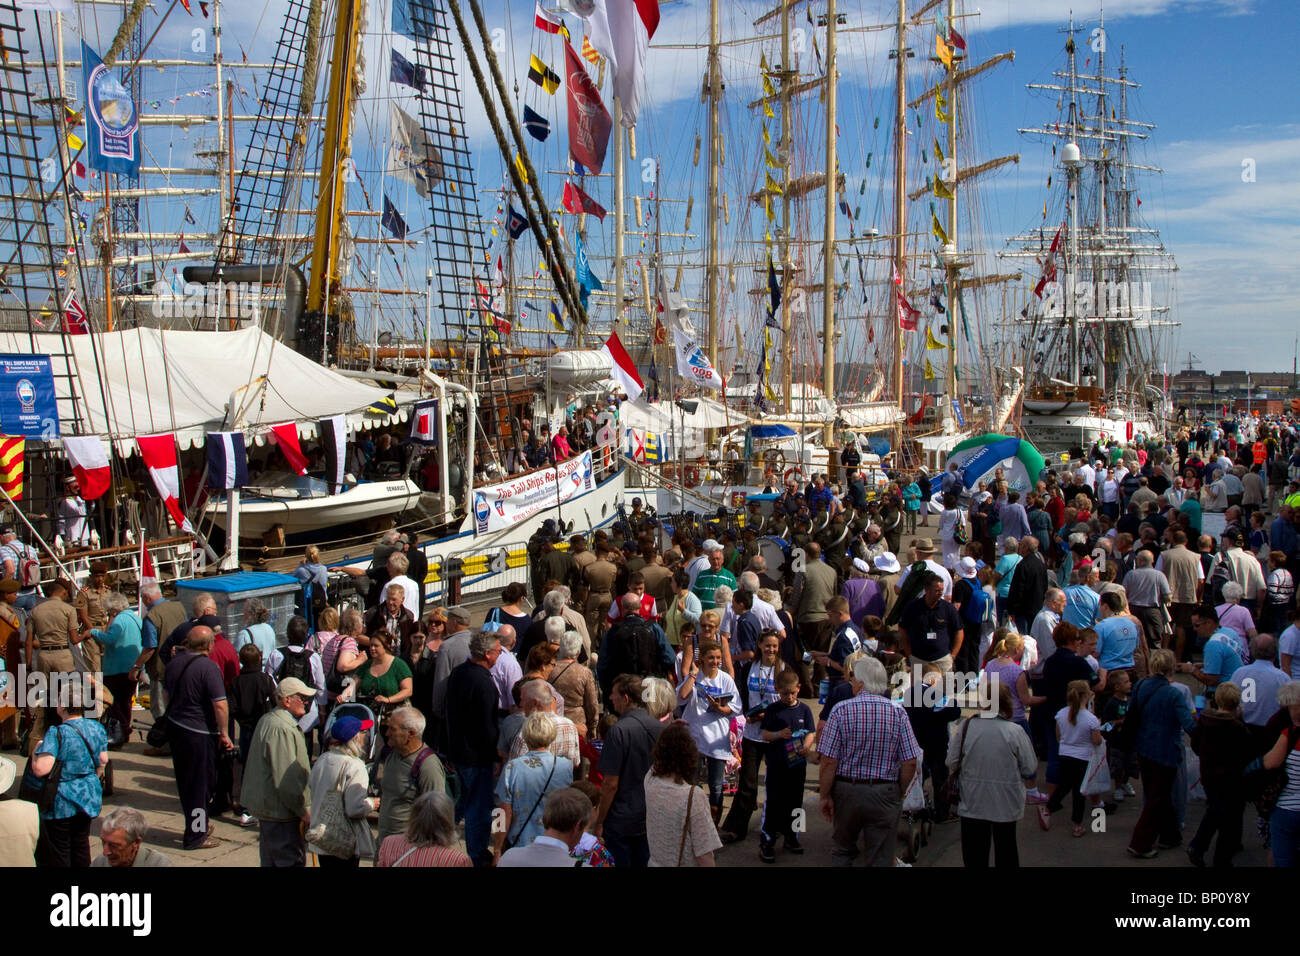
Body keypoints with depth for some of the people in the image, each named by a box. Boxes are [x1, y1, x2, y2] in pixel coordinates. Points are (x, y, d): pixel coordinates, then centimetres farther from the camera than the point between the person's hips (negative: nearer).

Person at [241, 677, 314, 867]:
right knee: (292, 861, -7)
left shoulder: (267, 721, 13)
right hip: (280, 810, -11)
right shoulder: (281, 729, -22)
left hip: (265, 806, 11)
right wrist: (305, 810, -16)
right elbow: (287, 780, -24)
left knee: (270, 860, 17)